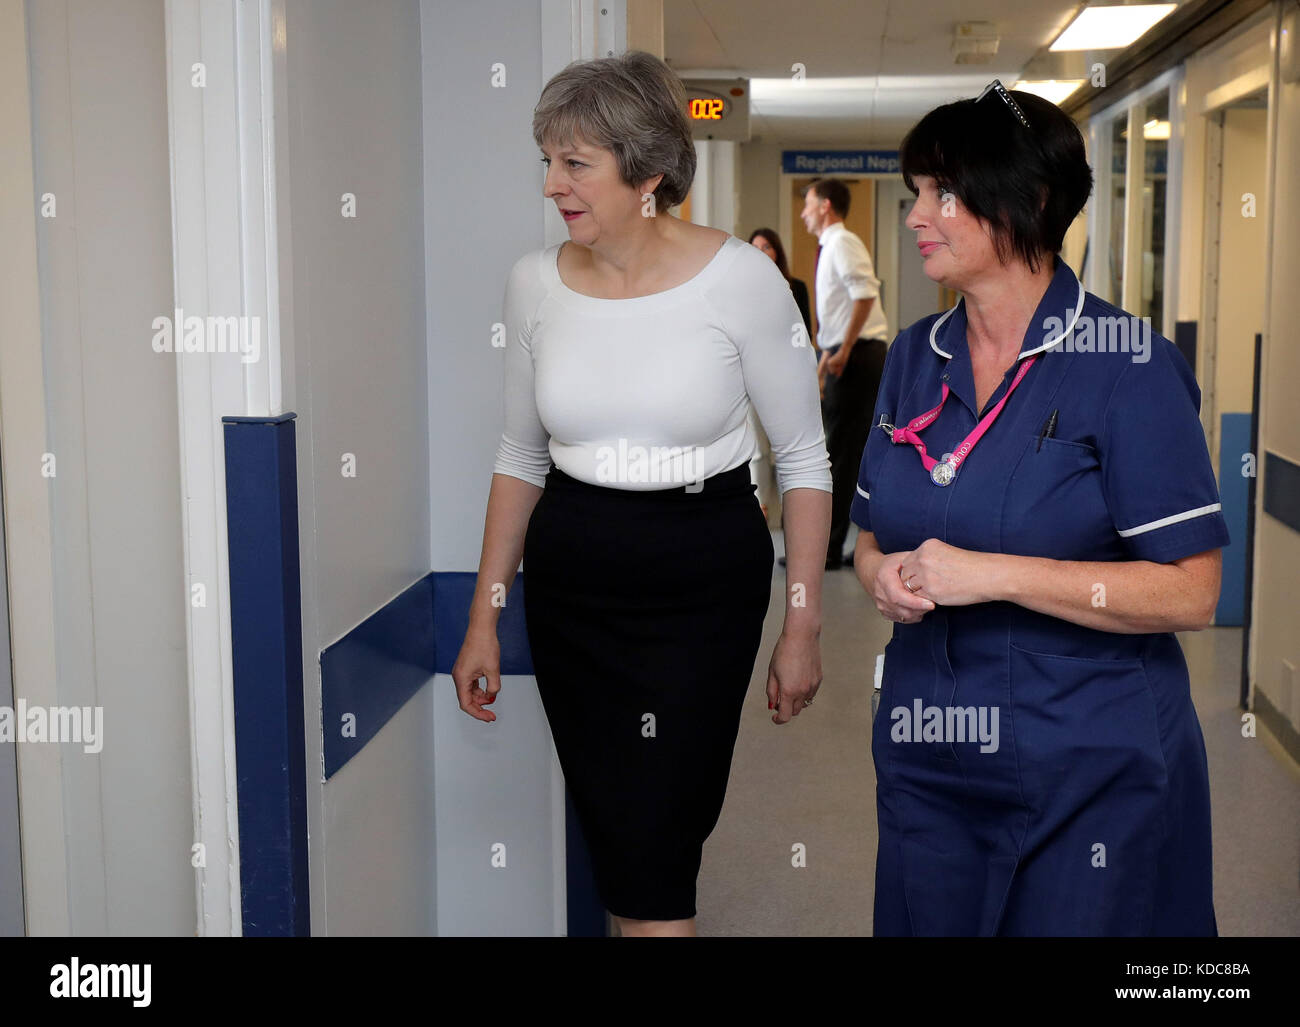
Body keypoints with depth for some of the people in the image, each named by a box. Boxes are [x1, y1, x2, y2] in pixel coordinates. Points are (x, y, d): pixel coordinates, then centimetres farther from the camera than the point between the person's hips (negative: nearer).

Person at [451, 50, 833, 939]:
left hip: (705, 586, -3)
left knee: (657, 842, -3)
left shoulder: (741, 279, -11)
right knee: (610, 829, 11)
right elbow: (521, 456, 10)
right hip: (570, 590, 4)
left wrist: (804, 624, -5)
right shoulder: (536, 283, 0)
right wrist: (485, 616, 8)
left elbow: (803, 458, -4)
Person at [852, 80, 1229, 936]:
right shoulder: (915, 359, 6)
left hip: (1092, 776, -5)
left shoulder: (1127, 368, -12)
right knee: (928, 920, 16)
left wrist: (992, 575, -23)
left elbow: (1191, 592, -17)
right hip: (929, 760, 5)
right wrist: (886, 574, -9)